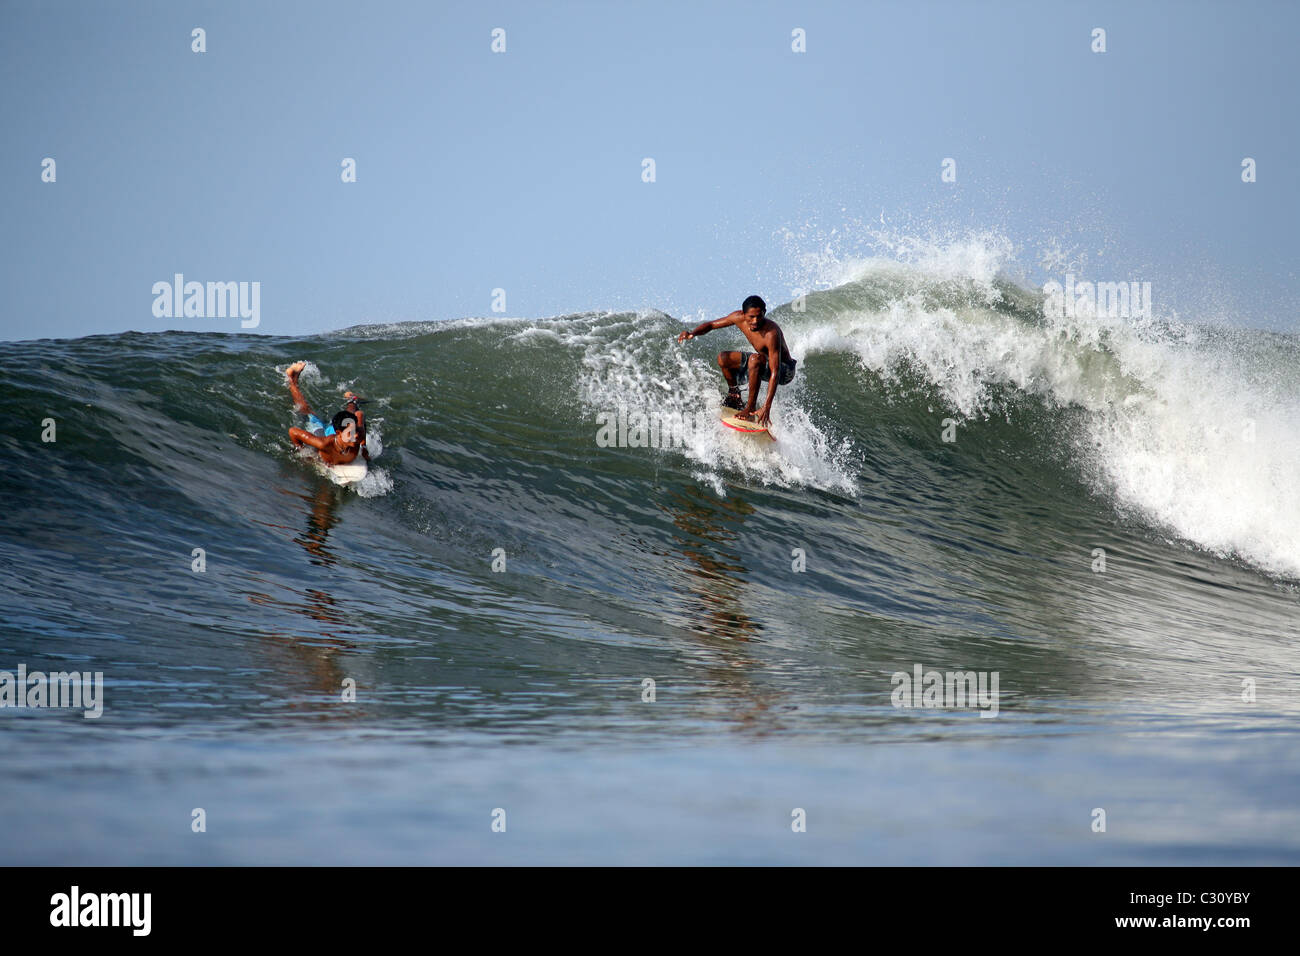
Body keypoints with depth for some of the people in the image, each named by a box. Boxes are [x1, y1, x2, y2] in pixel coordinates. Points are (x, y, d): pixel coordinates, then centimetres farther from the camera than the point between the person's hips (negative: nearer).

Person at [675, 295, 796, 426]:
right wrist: (693, 333, -21)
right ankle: (734, 394, 16)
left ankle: (750, 408, -28)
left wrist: (767, 406, -46)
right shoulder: (739, 318, -15)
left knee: (755, 358, -36)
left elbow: (775, 372, -39)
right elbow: (711, 325, 1)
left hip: (784, 371, -7)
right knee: (723, 358, -5)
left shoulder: (771, 334, -35)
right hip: (762, 364, 7)